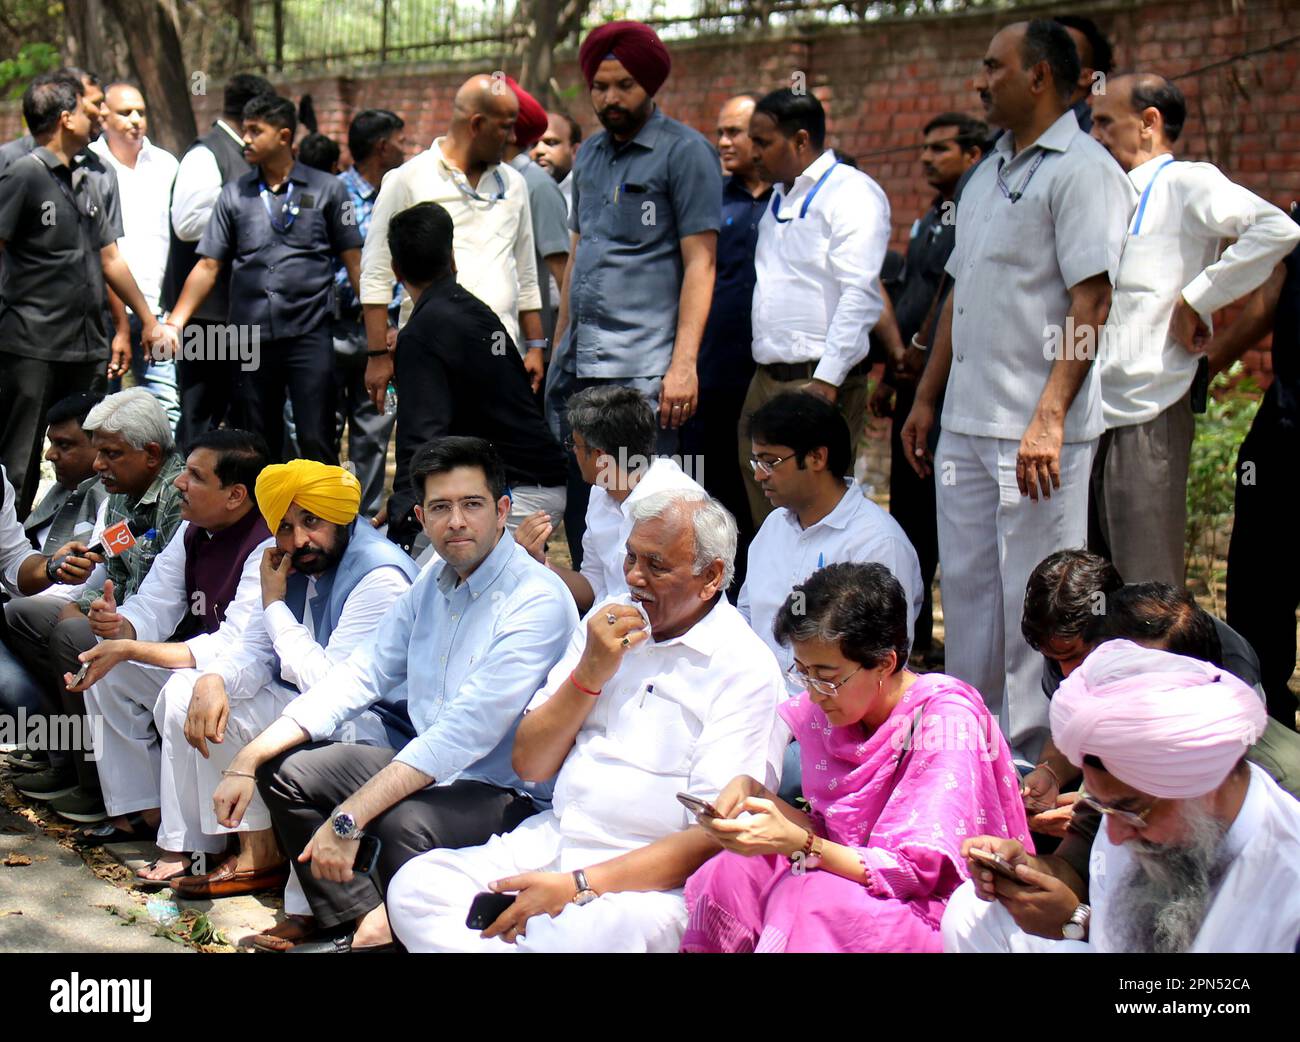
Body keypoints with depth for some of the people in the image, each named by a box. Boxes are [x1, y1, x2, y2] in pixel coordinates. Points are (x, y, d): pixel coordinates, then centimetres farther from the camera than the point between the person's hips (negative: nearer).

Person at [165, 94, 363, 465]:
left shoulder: (326, 190, 4)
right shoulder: (234, 195, 10)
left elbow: (353, 260, 3)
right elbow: (208, 266, 9)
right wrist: (175, 322, -1)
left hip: (309, 336, -3)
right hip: (253, 338, 3)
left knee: (316, 444, -6)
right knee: (261, 447, 9)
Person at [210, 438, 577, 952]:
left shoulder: (537, 601, -21)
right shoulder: (434, 581, 7)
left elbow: (464, 734, -28)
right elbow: (363, 674, 9)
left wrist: (348, 819, -32)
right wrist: (247, 760, -1)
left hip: (508, 791, -9)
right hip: (426, 768, 9)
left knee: (404, 823, -37)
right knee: (283, 770, 8)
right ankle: (366, 924, 5)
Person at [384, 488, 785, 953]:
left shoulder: (744, 667, -7)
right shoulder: (608, 622, 13)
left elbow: (715, 837, -15)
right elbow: (529, 765, 10)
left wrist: (577, 886, -20)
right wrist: (589, 673, -6)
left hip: (655, 876, -7)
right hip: (554, 840, 7)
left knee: (563, 933, -38)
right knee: (414, 885, -15)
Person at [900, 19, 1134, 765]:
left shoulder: (1082, 170, -9)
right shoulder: (988, 175, 18)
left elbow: (1091, 299, -17)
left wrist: (1050, 416, -24)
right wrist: (927, 398, 20)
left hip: (1036, 430, -9)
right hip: (967, 424, 9)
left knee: (1036, 600, -3)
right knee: (967, 589, 13)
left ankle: (1037, 756, 6)